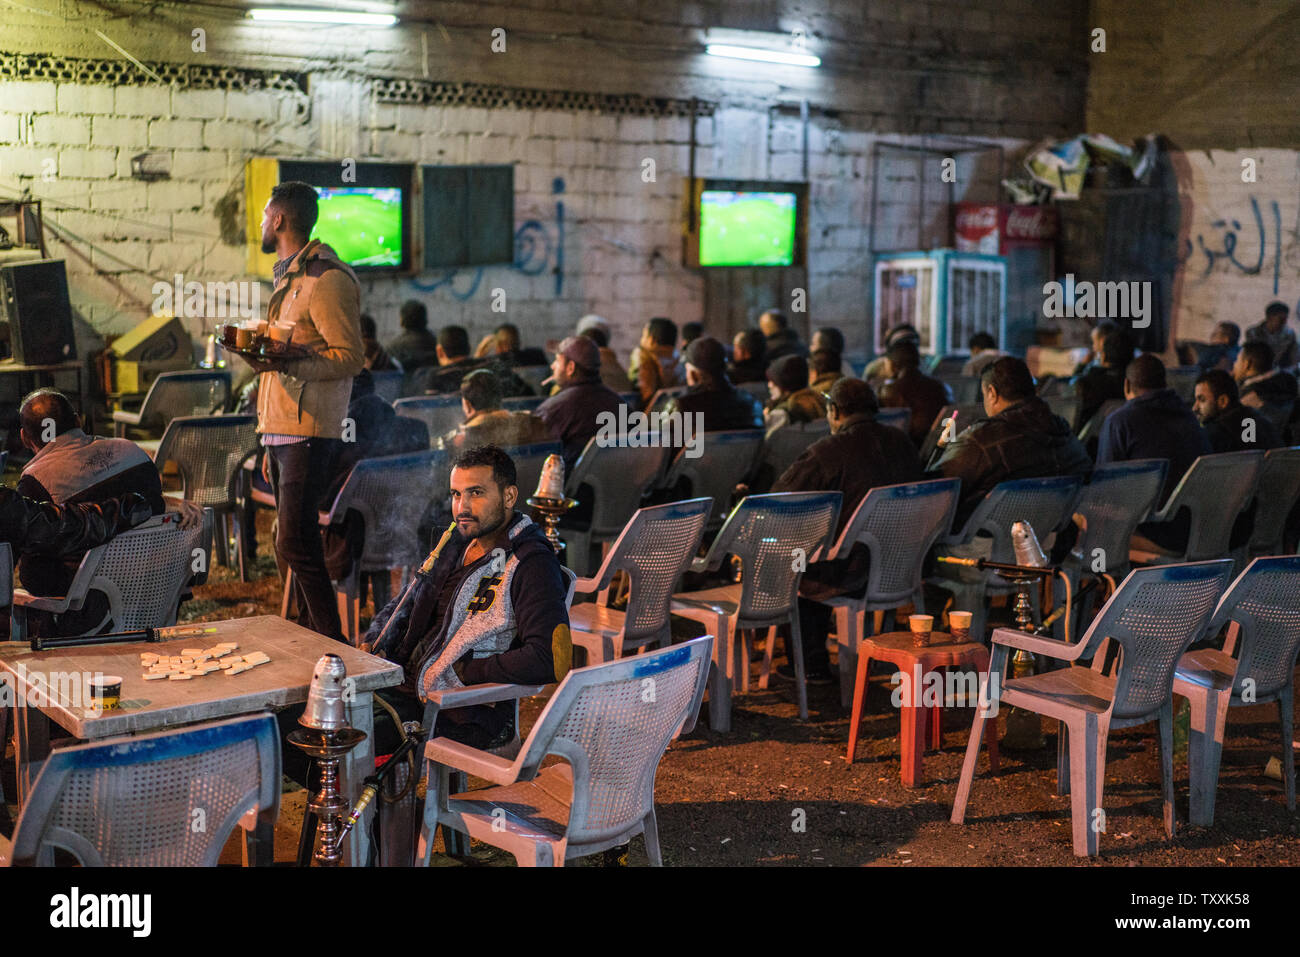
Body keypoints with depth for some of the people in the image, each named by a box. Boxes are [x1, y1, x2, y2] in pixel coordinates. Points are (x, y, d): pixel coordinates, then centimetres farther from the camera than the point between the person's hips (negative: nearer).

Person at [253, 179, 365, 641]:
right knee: (294, 543, 10)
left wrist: (287, 363, -31)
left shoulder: (327, 278, -10)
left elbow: (350, 358, -16)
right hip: (282, 430, 10)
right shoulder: (289, 278, 22)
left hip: (310, 432, -10)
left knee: (294, 545, -14)